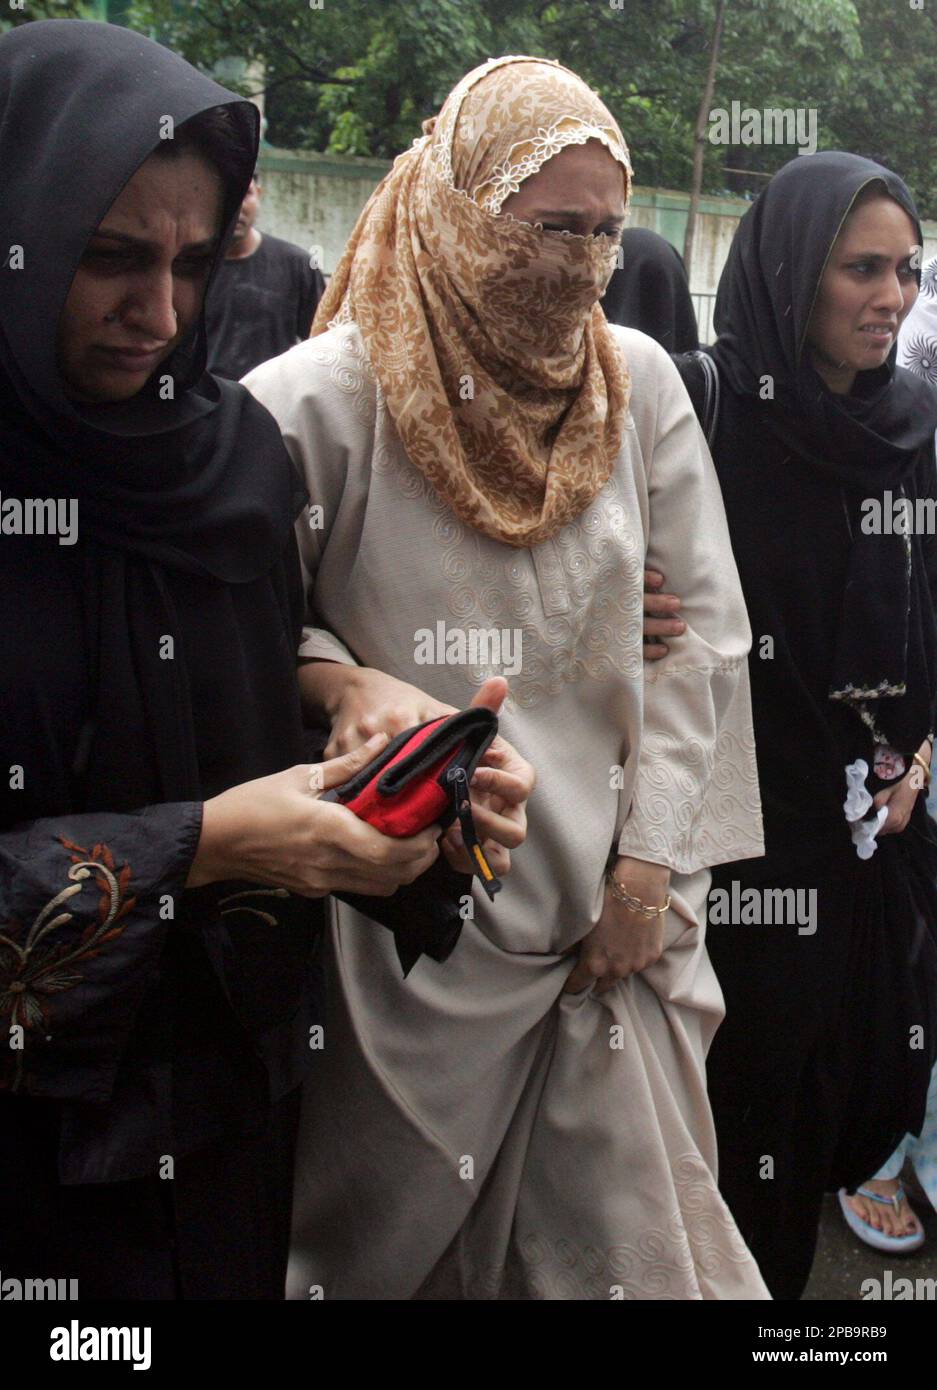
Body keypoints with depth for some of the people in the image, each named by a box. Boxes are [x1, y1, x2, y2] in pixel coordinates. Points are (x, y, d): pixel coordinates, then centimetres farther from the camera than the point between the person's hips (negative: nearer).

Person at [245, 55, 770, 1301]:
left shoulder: (640, 383, 1)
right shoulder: (319, 400, -10)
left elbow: (705, 629, 2)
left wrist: (650, 866, -2)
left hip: (611, 916, 3)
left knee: (630, 1222, 13)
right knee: (397, 1234, 12)